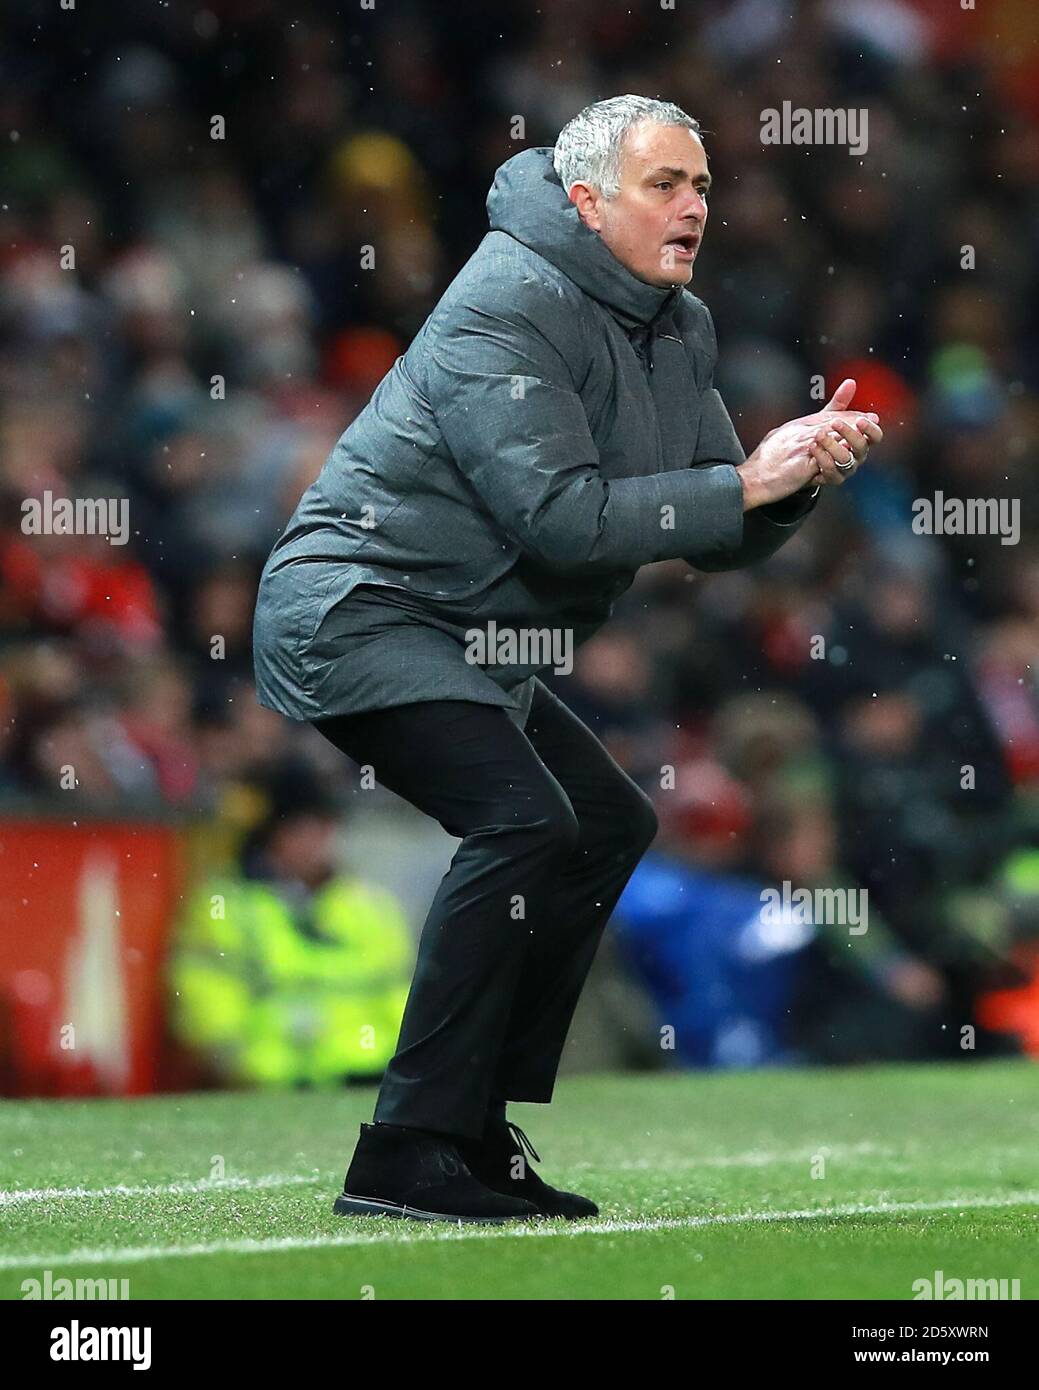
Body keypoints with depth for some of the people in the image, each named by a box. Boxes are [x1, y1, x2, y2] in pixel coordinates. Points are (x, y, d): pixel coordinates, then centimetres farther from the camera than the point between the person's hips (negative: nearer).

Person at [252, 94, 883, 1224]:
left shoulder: (679, 328, 11)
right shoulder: (509, 304, -18)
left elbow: (717, 540, 10)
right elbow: (560, 516, -26)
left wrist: (800, 472, -10)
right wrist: (745, 483, -23)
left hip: (465, 643, 10)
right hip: (356, 611, -10)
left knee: (610, 827, 15)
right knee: (523, 819, -25)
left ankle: (477, 1129, 15)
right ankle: (406, 1153, -26)